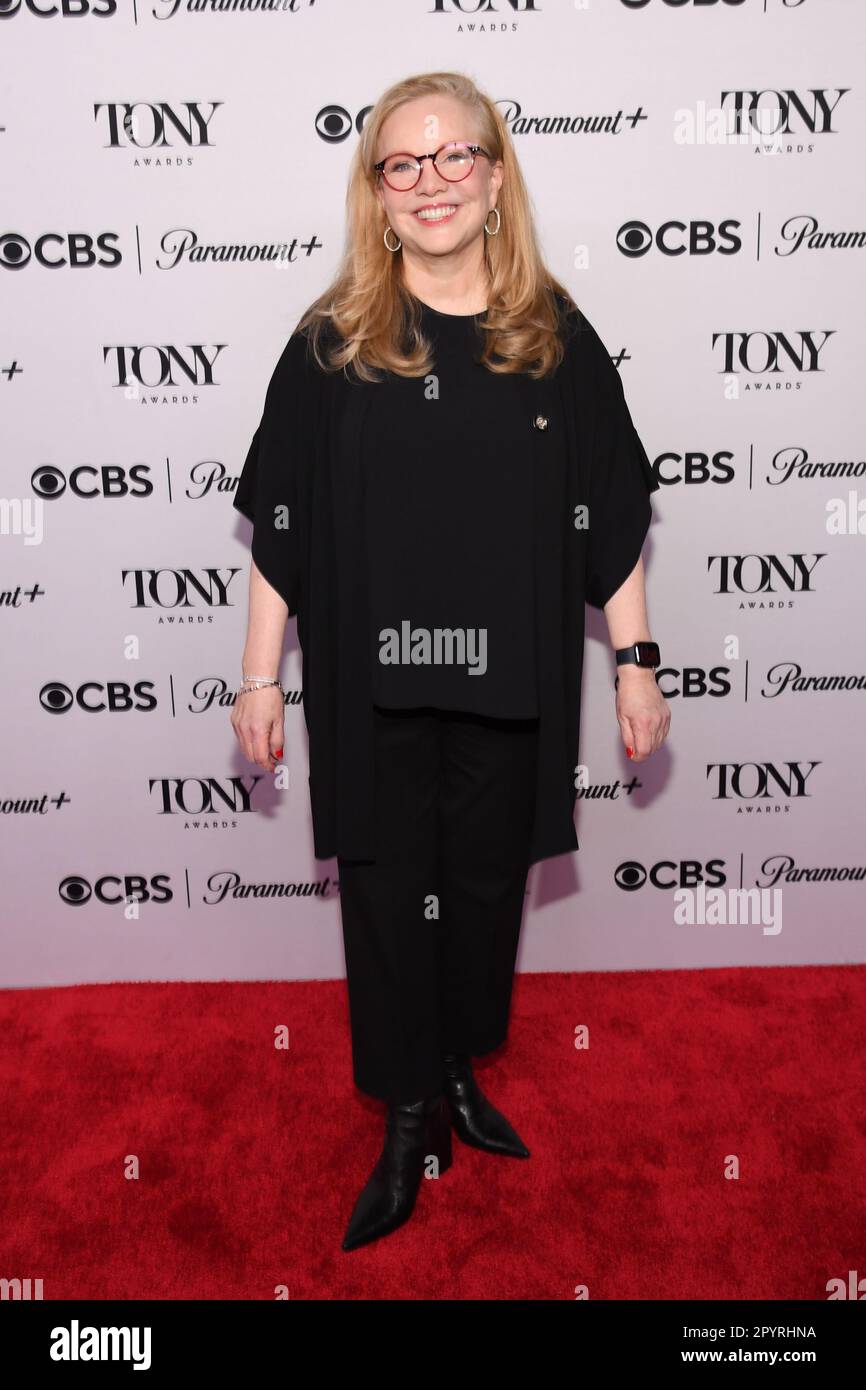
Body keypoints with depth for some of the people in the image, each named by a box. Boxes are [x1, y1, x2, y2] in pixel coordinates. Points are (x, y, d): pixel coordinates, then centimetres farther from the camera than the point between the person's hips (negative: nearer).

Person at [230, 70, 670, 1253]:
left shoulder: (555, 337, 2)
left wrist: (635, 663, 1)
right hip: (374, 688, -1)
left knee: (487, 883, 15)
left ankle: (460, 1073, 39)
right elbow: (280, 526, 0)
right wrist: (261, 677, -1)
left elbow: (609, 516, 4)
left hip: (510, 686, 1)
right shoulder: (332, 343, 0)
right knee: (388, 890, 7)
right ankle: (408, 1120, 27)